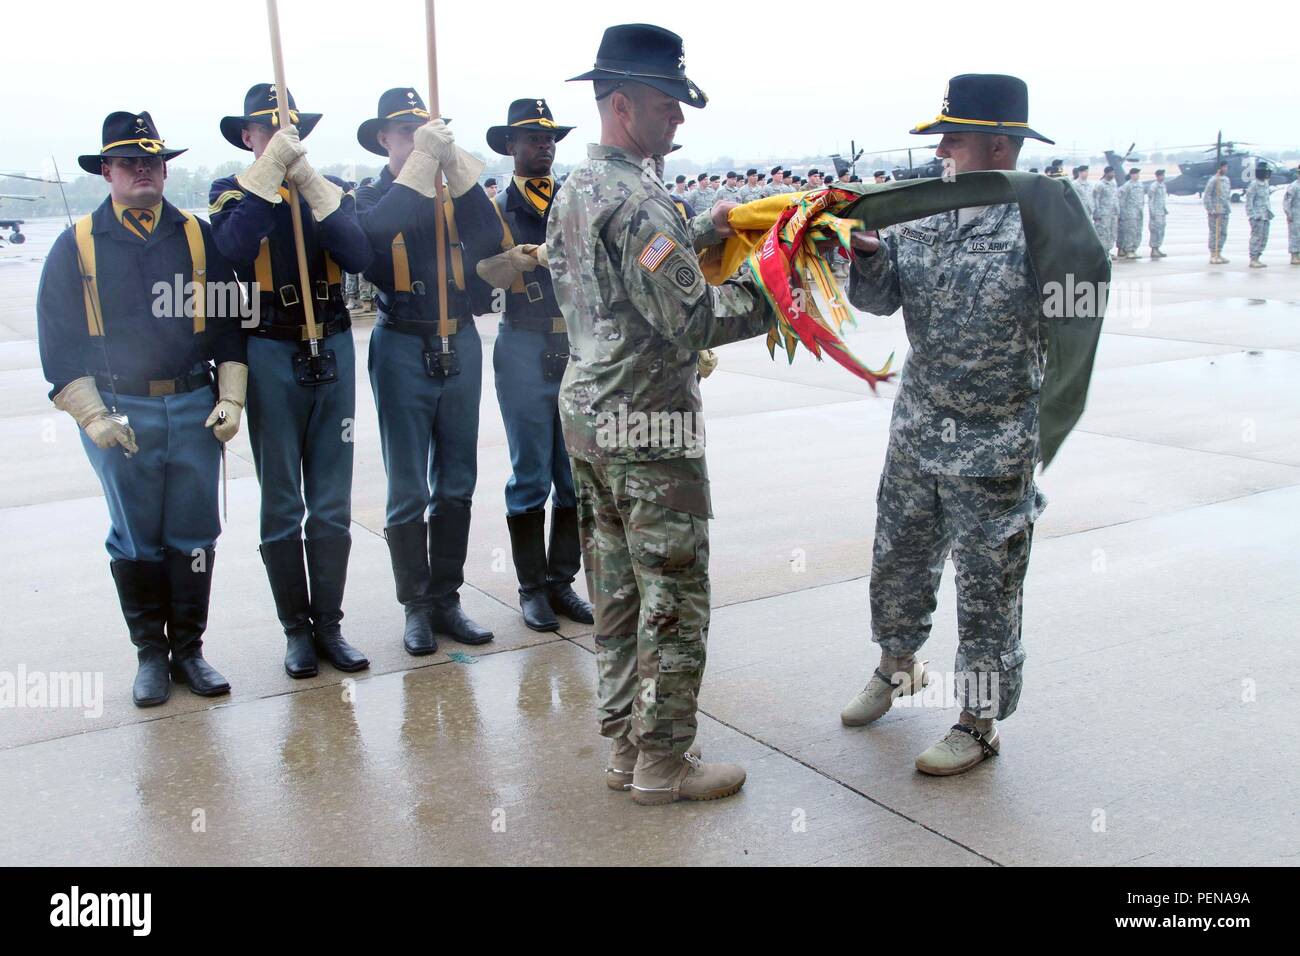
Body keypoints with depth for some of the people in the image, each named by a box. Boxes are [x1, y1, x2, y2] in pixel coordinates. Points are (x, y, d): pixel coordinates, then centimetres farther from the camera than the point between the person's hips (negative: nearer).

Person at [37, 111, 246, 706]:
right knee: (137, 541, 6)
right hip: (120, 413, -1)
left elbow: (229, 322, 9)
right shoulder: (77, 245, 4)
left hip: (195, 407, 1)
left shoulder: (199, 236, 7)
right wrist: (92, 416, -7)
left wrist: (230, 399, 0)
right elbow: (59, 341, 2)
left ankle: (189, 649, 19)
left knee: (194, 537, 6)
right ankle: (151, 653, 20)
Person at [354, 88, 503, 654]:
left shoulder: (452, 193, 10)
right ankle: (417, 606, 12)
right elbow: (373, 229, -23)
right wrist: (422, 161, -21)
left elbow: (489, 237, -10)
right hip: (403, 347, -3)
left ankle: (447, 599, 19)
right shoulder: (373, 195, 3)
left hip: (460, 343, 4)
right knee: (408, 489, 1)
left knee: (456, 483, 9)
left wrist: (454, 164, -15)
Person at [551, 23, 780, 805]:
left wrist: (700, 233, 13)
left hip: (588, 414, 10)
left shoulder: (575, 189, 13)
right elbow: (690, 320, -21)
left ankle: (626, 744, 26)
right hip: (649, 426, -10)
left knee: (618, 592, 15)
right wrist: (772, 291, -11)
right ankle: (663, 761, 12)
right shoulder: (638, 200, -18)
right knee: (674, 597, 2)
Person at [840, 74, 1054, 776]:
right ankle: (897, 667, 45)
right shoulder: (922, 215, 3)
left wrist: (1048, 434, -17)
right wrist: (869, 257, -17)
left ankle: (978, 723, 23)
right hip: (916, 432, 6)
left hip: (994, 448, -6)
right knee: (897, 559, 20)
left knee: (988, 586, 6)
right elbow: (882, 297, 1)